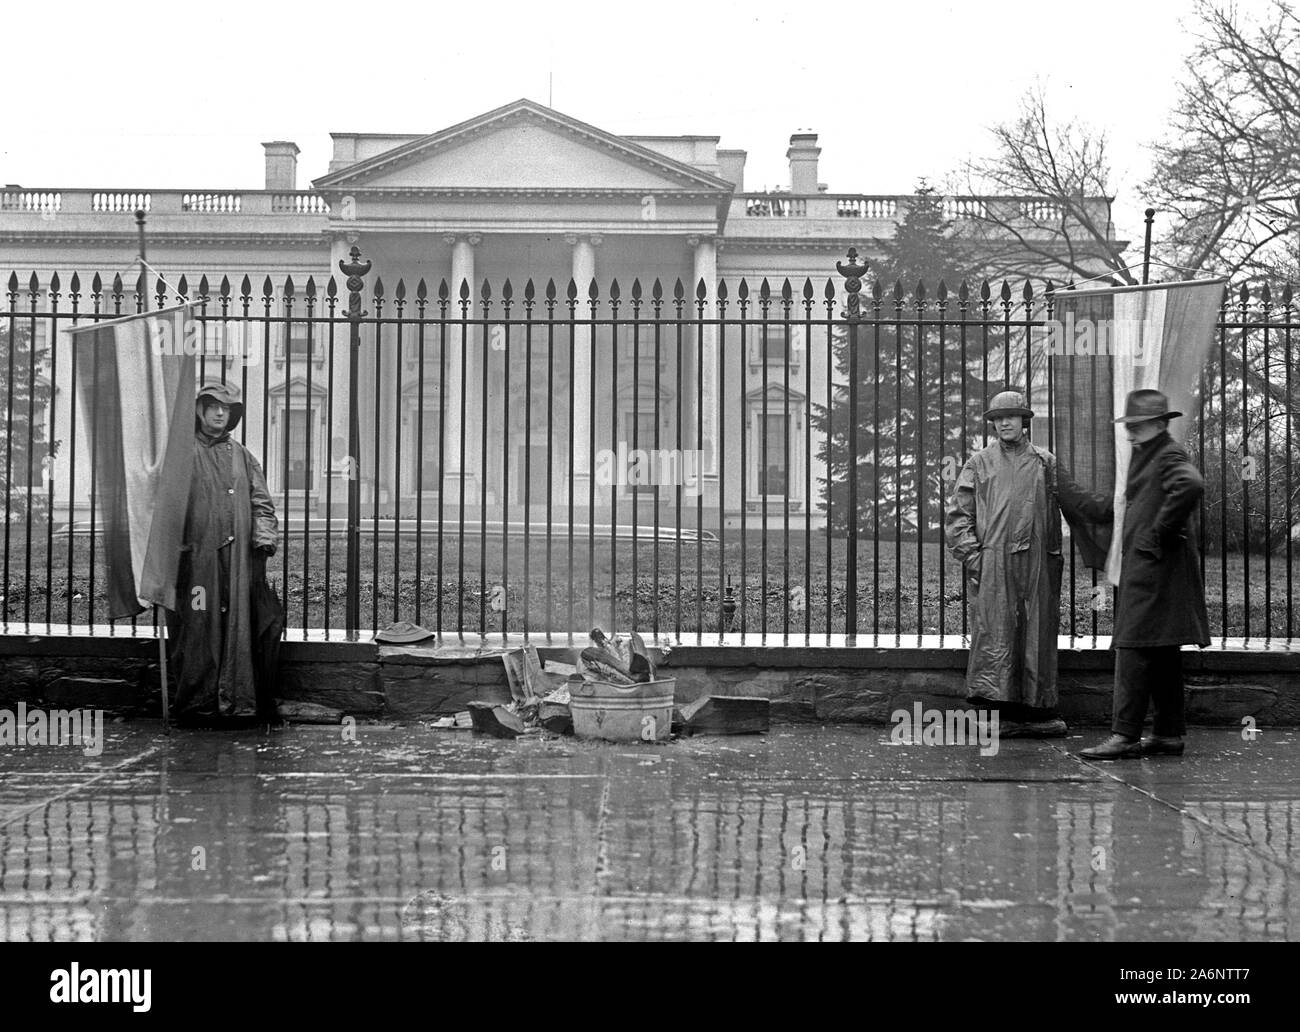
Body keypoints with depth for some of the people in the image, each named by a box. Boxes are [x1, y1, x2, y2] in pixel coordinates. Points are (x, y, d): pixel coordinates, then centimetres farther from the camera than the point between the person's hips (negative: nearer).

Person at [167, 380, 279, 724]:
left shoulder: (242, 456, 18)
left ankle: (235, 701, 0)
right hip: (196, 553, -3)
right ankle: (197, 703, 1)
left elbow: (261, 502, 14)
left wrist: (264, 537, -1)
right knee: (198, 626, -4)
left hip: (237, 555, 3)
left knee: (237, 625, -1)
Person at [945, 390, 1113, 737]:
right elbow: (958, 513, 8)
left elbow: (1076, 500, 15)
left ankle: (1038, 709, 7)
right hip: (994, 563, -2)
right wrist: (970, 554, -3)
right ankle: (1005, 712, -6)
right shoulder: (979, 463, 11)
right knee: (996, 633, -8)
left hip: (1038, 563, 2)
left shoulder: (1046, 463, 14)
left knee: (1038, 634, 2)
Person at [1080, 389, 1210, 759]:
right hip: (1143, 568, 10)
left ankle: (1124, 736, -12)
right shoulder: (1144, 455, 19)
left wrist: (1160, 531, -24)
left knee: (1134, 650, -12)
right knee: (1161, 655, 12)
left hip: (1156, 570, -10)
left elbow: (1191, 485, -32)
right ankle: (1168, 735, 16)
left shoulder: (1169, 457, -11)